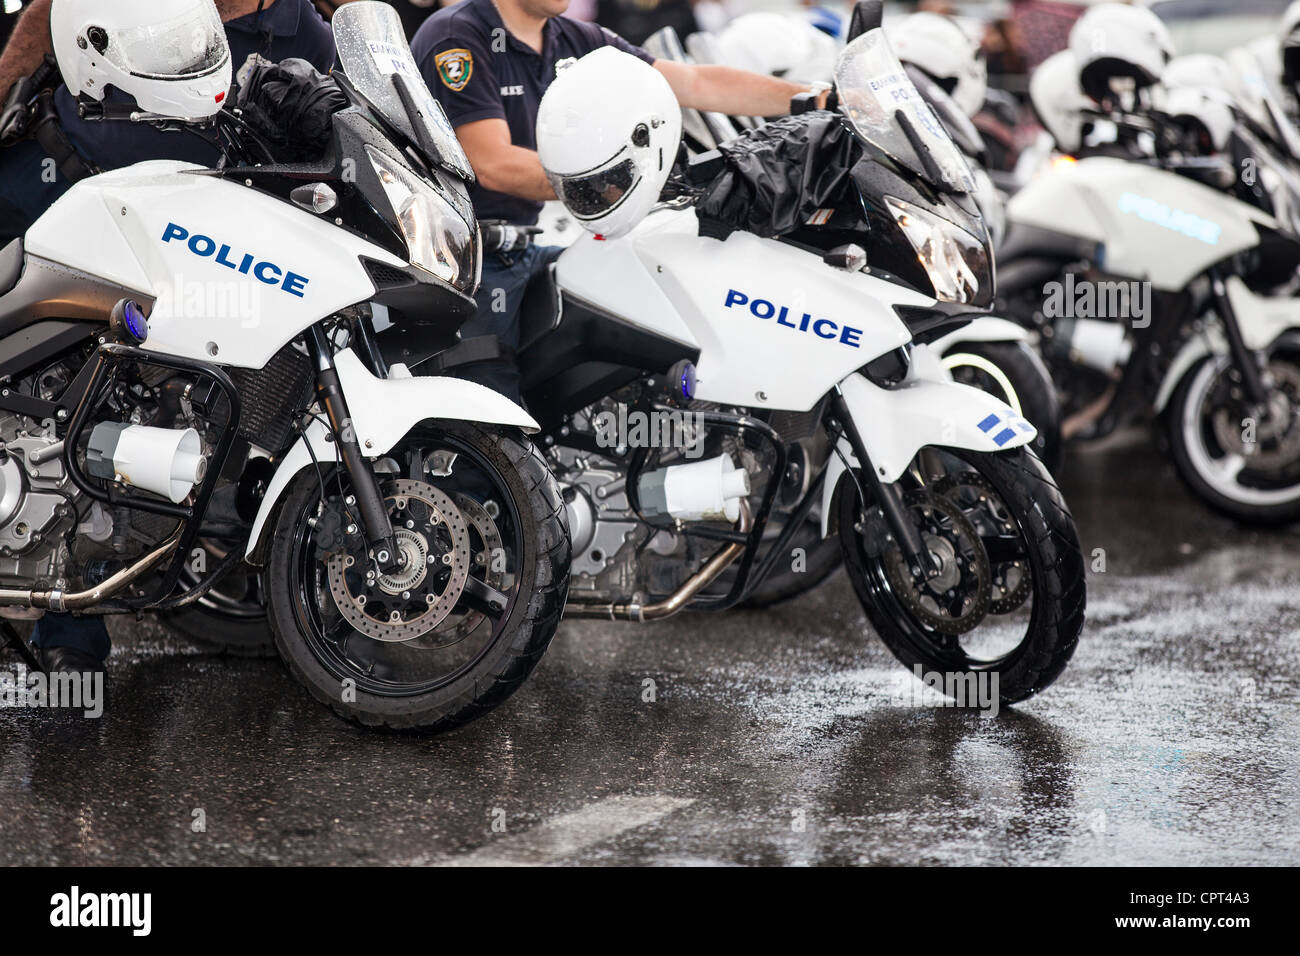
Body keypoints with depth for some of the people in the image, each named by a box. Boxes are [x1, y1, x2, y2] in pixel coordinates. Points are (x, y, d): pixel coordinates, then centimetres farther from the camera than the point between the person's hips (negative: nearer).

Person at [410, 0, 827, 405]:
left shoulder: (578, 42, 10)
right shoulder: (455, 37, -14)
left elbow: (697, 85, 8)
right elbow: (494, 165, -23)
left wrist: (817, 100, 0)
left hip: (523, 253, 8)